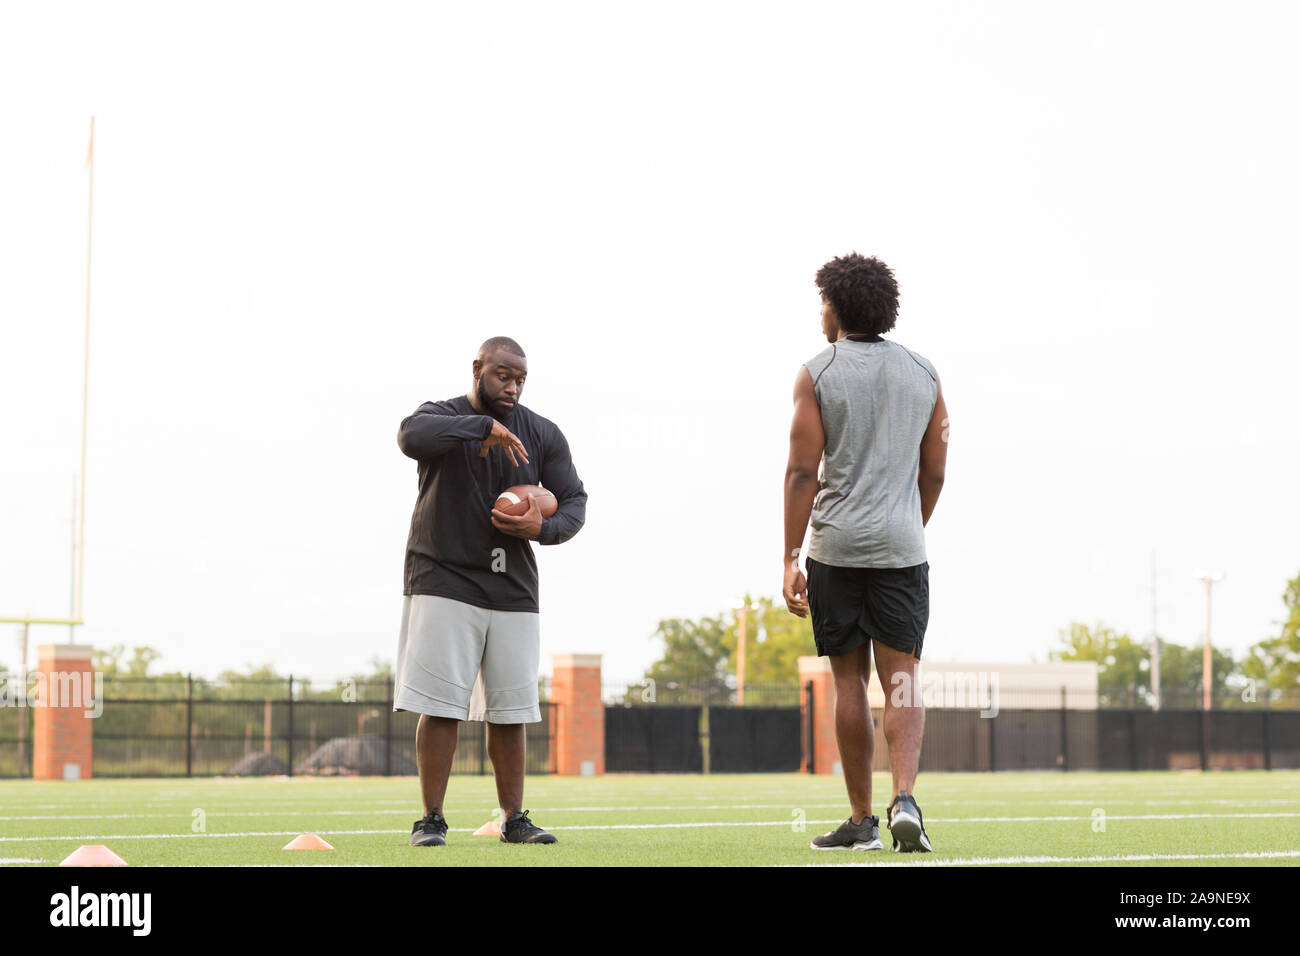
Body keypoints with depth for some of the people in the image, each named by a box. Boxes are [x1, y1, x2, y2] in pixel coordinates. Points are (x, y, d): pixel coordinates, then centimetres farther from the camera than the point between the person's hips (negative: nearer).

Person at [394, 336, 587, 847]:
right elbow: (412, 436, -27)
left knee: (509, 709, 6)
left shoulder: (542, 434, 8)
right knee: (440, 706, -8)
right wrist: (485, 425, -28)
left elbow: (575, 499, 9)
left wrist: (545, 528, -12)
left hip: (512, 588, 4)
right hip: (444, 580, -4)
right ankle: (431, 819, -1)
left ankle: (514, 819, 14)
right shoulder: (444, 418, -3)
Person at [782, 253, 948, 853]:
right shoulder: (923, 374, 9)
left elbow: (802, 472, -7)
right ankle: (904, 798, -19)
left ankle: (862, 821, 9)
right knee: (901, 679, 1)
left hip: (836, 543, -2)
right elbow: (934, 473, 11)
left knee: (849, 681, 5)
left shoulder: (817, 375, -2)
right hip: (901, 545, 2)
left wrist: (791, 560, -5)